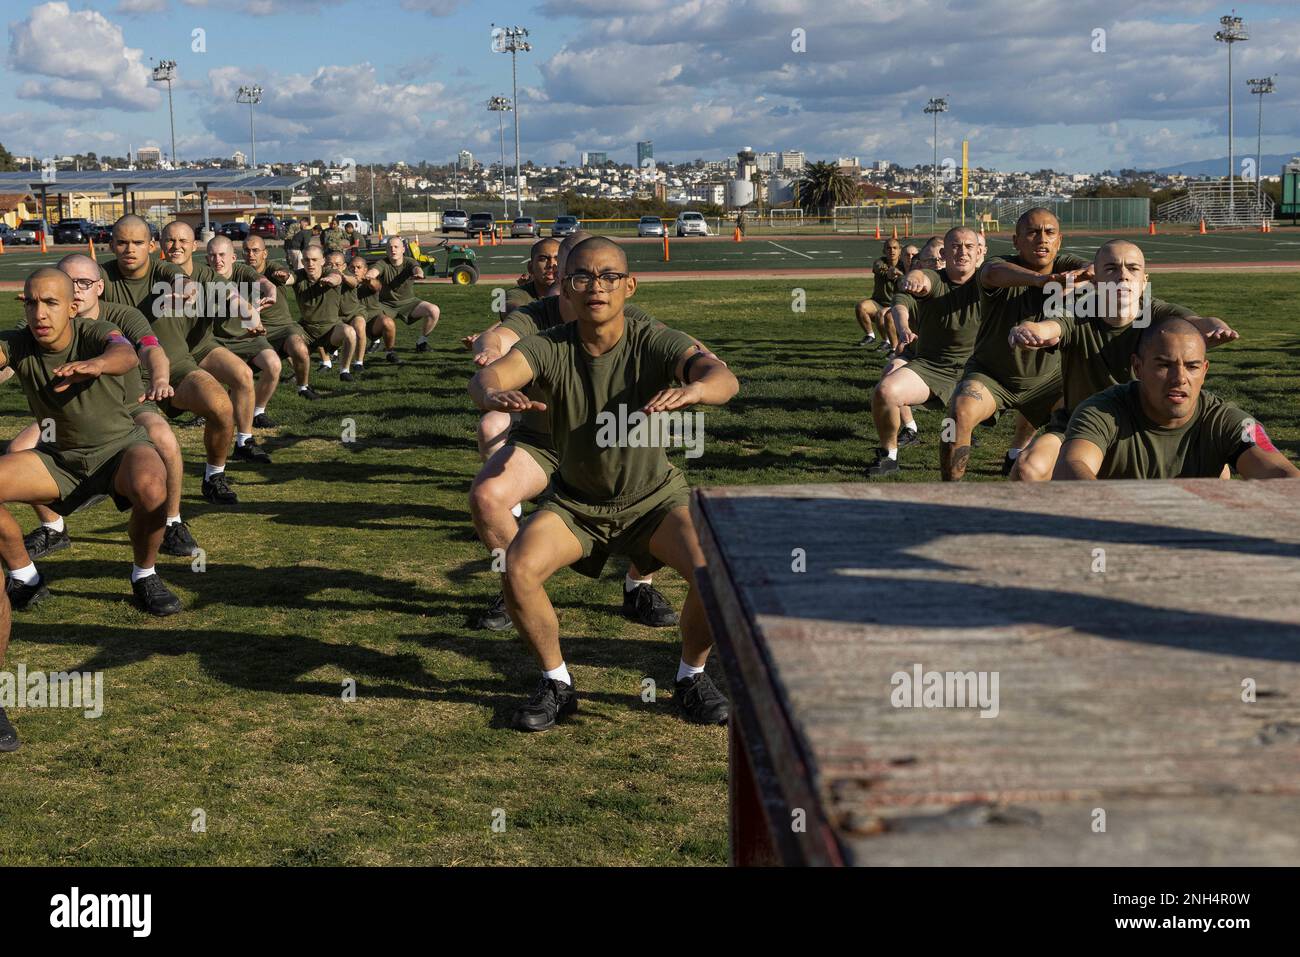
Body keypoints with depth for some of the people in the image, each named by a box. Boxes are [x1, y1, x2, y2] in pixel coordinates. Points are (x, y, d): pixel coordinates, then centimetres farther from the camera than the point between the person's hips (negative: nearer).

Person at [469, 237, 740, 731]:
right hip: (576, 501, 1)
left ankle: (692, 677, 4)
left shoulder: (654, 343, -19)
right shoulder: (549, 348, -16)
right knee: (519, 569, -24)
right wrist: (494, 393, -61)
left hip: (655, 497, -1)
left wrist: (694, 389, -61)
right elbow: (487, 376, -36)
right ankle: (556, 684, 2)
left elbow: (725, 378, -37)